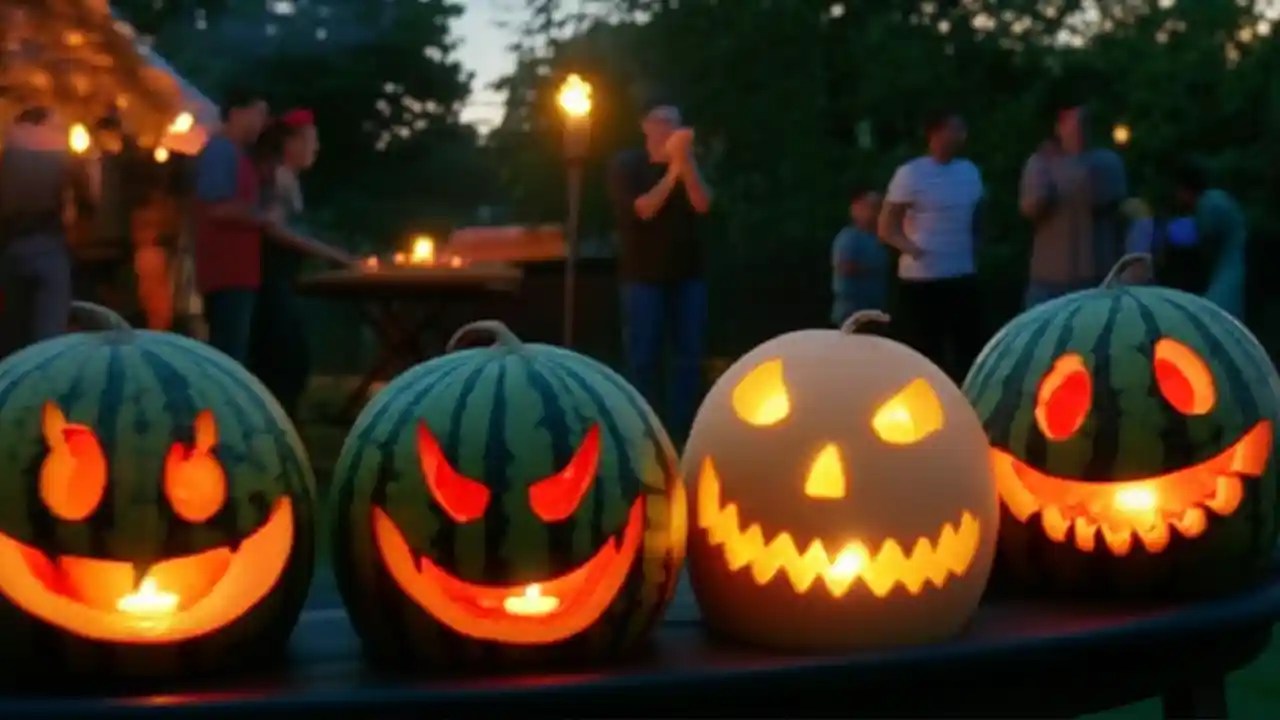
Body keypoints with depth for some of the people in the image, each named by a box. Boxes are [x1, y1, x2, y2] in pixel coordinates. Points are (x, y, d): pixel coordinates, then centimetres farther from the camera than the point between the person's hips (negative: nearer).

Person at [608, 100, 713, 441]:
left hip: (687, 274, 4)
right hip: (644, 275, -4)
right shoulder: (626, 165, 0)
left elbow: (702, 204, -7)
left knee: (690, 356, 1)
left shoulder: (688, 164, 10)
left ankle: (681, 430, 6)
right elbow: (644, 209, -13)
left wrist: (685, 161, -16)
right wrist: (672, 170, -16)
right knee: (643, 357, -3)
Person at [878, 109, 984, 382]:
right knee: (924, 358, 0)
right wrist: (912, 249, -18)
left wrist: (973, 249, 10)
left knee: (969, 352, 7)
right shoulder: (910, 174, -8)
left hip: (963, 277, 5)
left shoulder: (971, 171, 9)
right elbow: (886, 227, -6)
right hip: (921, 280, -5)